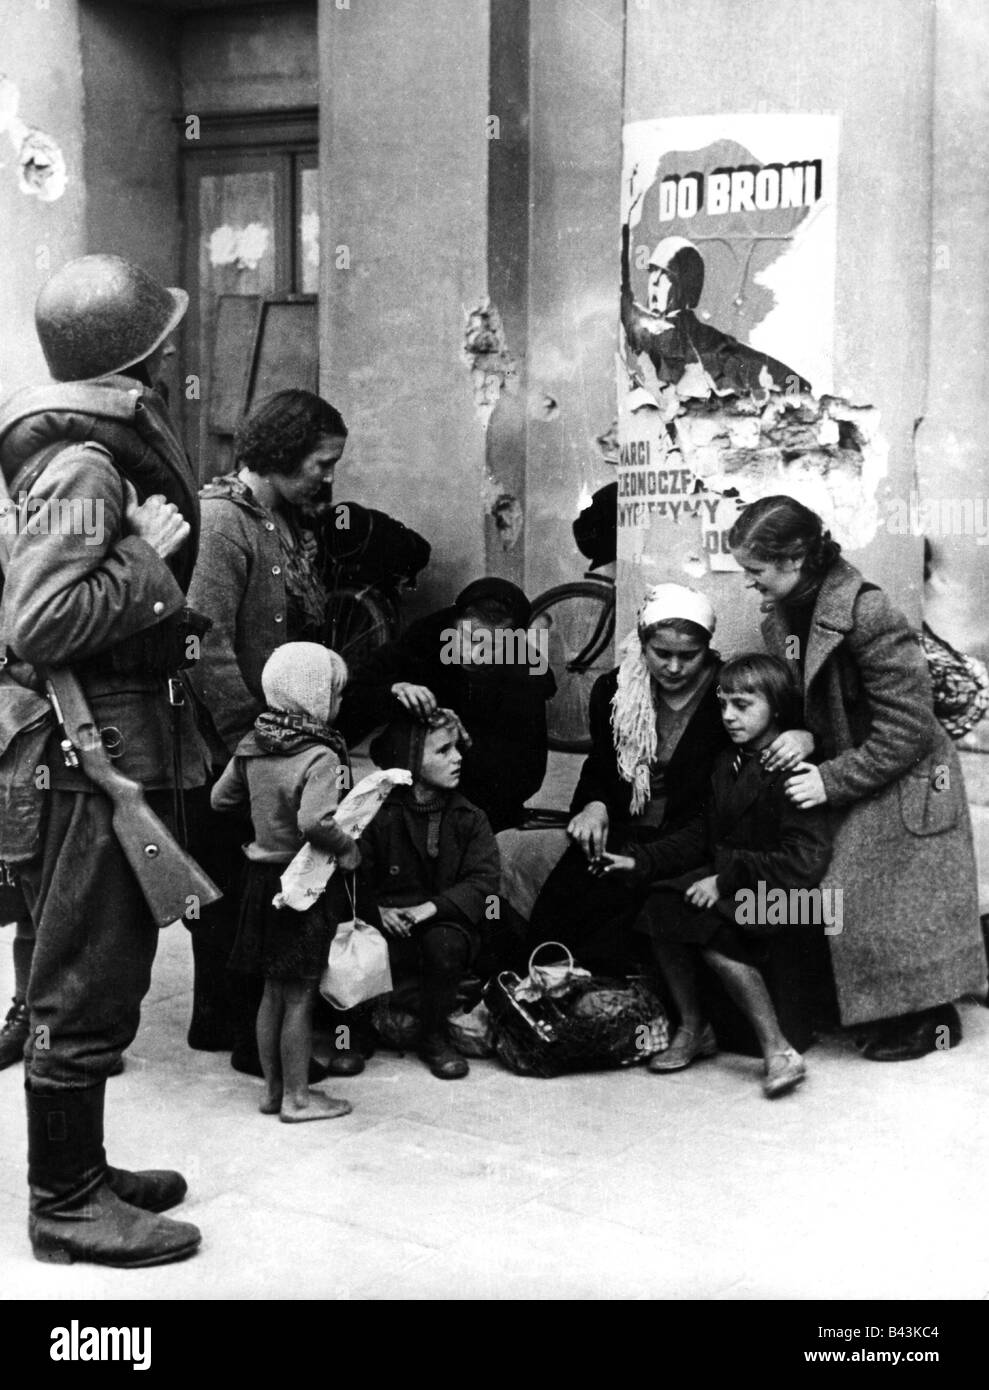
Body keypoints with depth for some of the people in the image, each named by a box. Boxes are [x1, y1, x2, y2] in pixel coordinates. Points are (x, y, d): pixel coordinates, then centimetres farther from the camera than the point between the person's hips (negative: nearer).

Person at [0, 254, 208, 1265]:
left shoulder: (115, 445, 12)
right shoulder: (84, 467, -17)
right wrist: (150, 558, -19)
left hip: (126, 743, 10)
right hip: (98, 746, -10)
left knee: (94, 971, 17)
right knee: (88, 980, 0)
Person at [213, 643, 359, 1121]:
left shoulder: (252, 746, 1)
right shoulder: (320, 758, -22)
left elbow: (220, 799, 10)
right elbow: (315, 821, -35)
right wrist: (346, 848, -19)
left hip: (264, 877, 7)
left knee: (272, 991, 17)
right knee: (300, 996, 3)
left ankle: (273, 1088, 28)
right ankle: (296, 1097, 13)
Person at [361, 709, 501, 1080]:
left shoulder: (469, 819, 1)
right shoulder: (381, 816, -1)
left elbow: (483, 882, -8)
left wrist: (433, 907, -21)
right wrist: (378, 910, -21)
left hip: (447, 924, 0)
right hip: (392, 928, 0)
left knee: (444, 943, -35)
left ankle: (435, 1038, -9)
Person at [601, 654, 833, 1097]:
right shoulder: (727, 765, 14)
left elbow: (805, 861, -20)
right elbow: (699, 836, 16)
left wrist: (728, 879, -21)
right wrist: (640, 861, 4)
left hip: (783, 895, -7)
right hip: (728, 883, 8)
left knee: (713, 932, -30)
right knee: (660, 905, -16)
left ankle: (778, 1051, -22)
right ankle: (691, 1027, 0)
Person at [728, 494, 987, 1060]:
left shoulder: (866, 613, -26)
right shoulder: (783, 615, -2)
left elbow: (906, 727, -23)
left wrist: (831, 780, -21)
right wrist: (804, 734, -12)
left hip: (904, 781, -7)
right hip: (852, 780, 8)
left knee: (902, 904, 0)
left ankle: (934, 1019, 18)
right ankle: (891, 1012, 23)